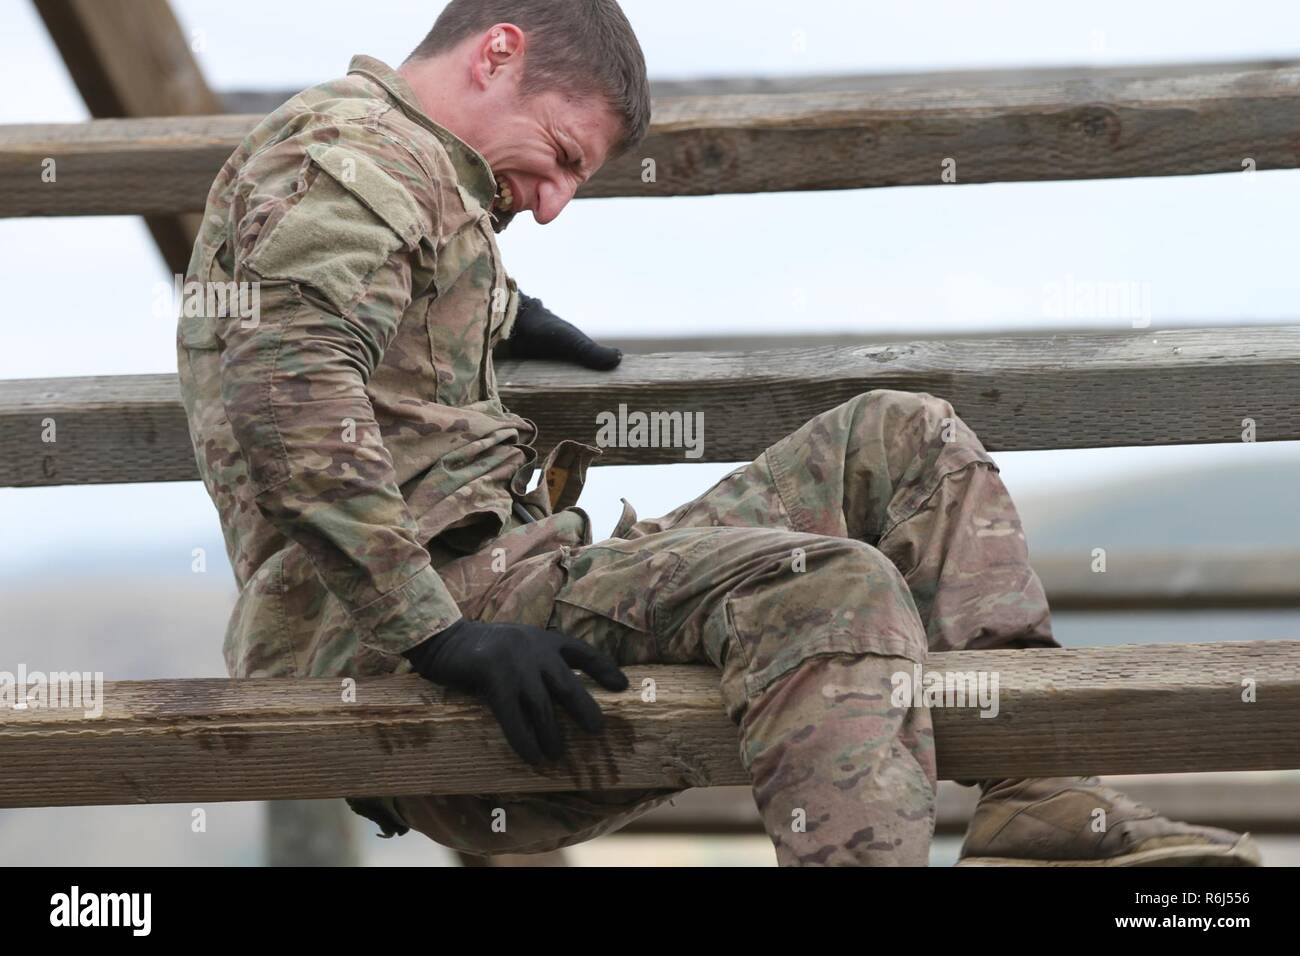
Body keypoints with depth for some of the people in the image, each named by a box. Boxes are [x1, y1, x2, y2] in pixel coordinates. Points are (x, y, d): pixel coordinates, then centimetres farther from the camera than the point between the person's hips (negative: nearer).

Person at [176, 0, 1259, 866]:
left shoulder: (417, 181, 30)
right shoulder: (345, 150, -4)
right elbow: (286, 388, -24)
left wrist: (495, 309, 49)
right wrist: (439, 632, -27)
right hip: (384, 652, -11)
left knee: (901, 441, 8)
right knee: (827, 589, -31)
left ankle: (1039, 805, -9)